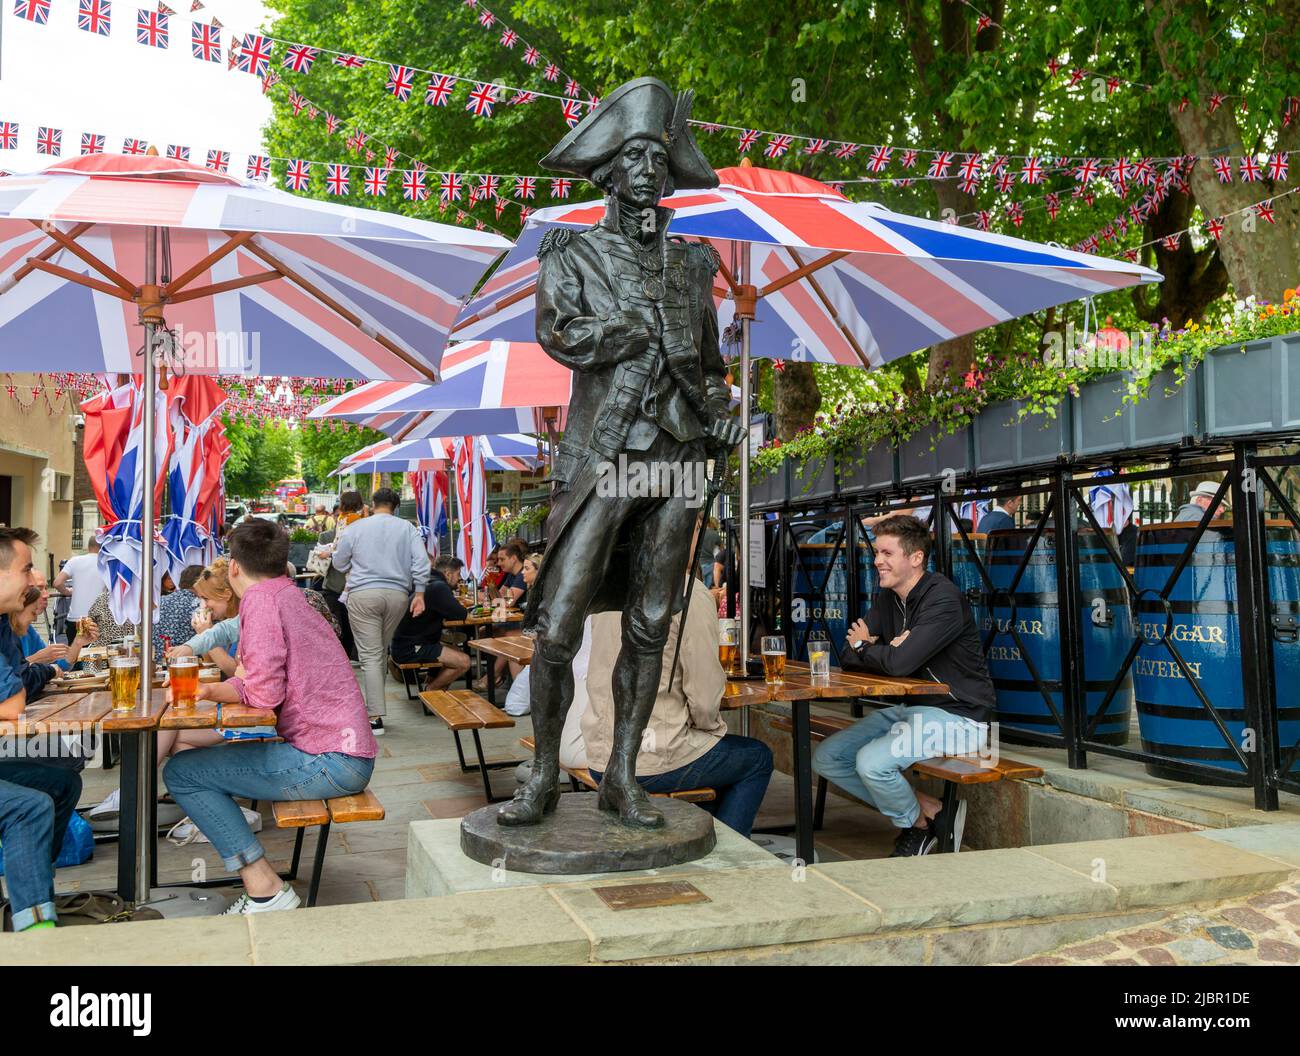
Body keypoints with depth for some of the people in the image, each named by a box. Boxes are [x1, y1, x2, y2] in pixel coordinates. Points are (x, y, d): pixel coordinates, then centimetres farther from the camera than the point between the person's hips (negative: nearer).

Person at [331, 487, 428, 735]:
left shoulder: (355, 528, 6)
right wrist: (419, 593, -1)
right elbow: (421, 561, -3)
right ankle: (374, 703, 24)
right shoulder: (407, 528, 7)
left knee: (370, 655, -3)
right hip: (397, 594, 2)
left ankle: (376, 717, -8)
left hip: (363, 594, -2)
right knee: (381, 651, 17)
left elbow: (338, 564, 15)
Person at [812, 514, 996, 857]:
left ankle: (918, 820, 4)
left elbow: (900, 662, -30)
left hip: (957, 716, -9)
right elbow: (848, 659, 5)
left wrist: (863, 646, -8)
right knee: (826, 757, 1)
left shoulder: (943, 598, -19)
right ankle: (928, 808, 4)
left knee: (872, 761, -29)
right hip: (911, 709, 9)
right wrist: (882, 650, -17)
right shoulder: (888, 599, 9)